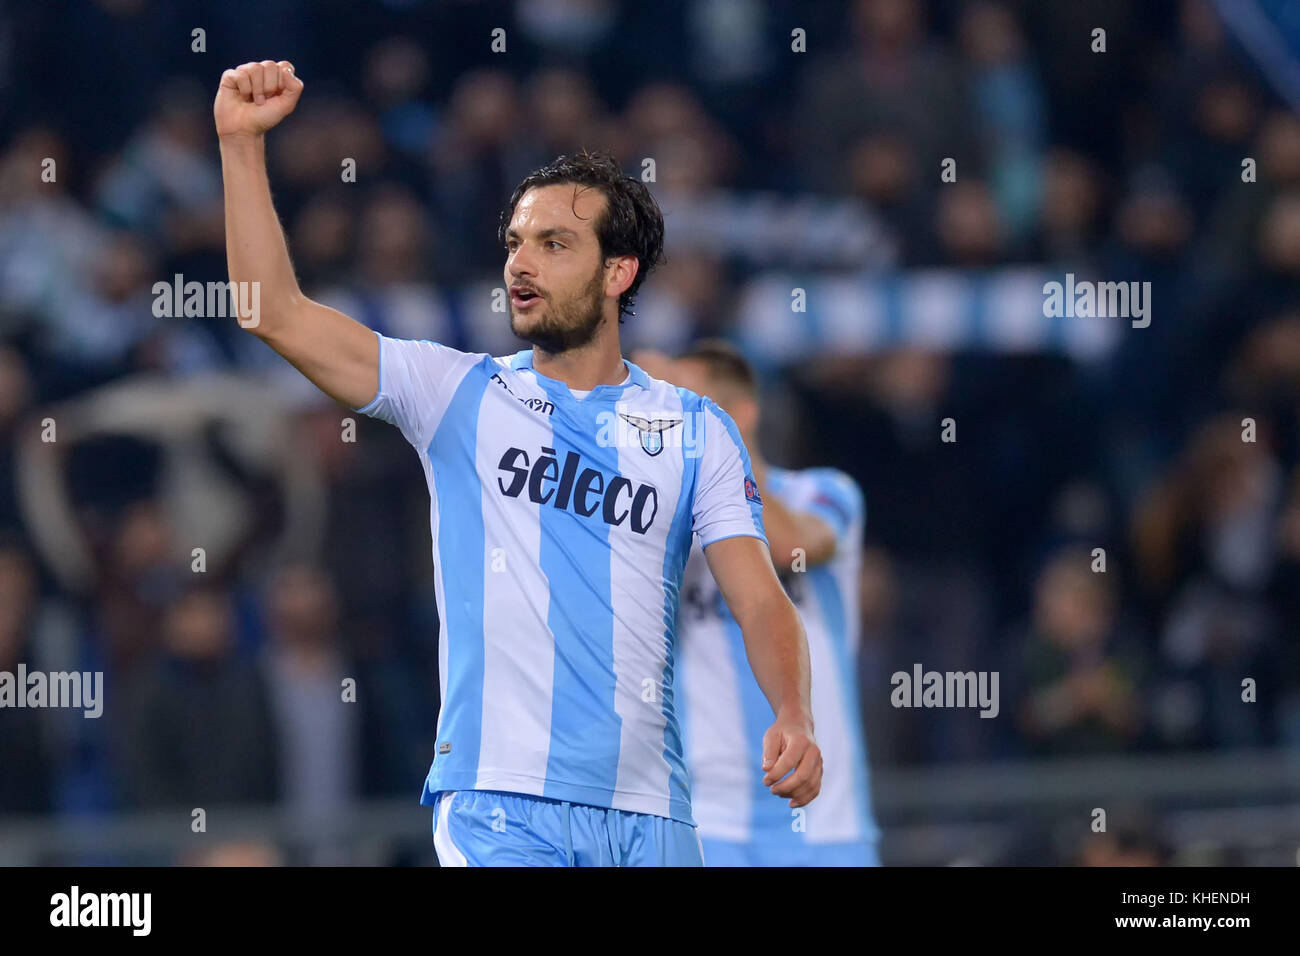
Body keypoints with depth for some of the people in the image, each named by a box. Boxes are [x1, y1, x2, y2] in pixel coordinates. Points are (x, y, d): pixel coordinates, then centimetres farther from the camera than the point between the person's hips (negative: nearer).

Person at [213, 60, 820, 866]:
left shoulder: (698, 432, 9)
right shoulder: (461, 396, 8)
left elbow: (760, 600, 1)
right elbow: (275, 313, 1)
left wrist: (794, 720, -19)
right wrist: (243, 143, -7)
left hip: (648, 816, 2)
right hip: (499, 800, -2)